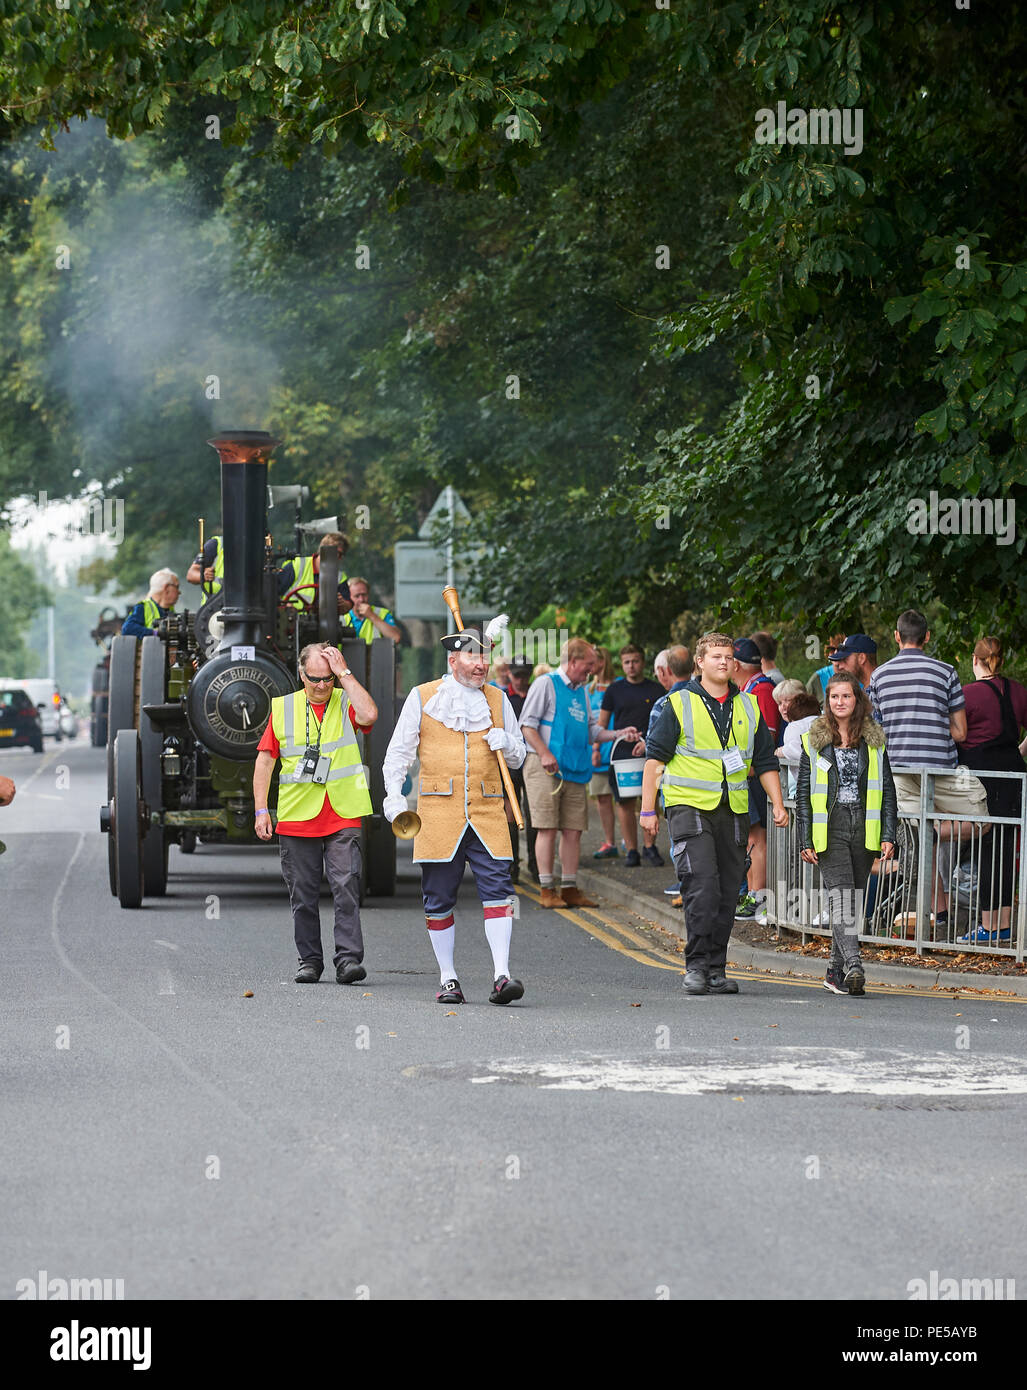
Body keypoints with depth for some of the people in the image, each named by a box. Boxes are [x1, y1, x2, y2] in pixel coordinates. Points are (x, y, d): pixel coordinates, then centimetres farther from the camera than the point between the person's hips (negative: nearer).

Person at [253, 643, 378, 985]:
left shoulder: (345, 703, 5)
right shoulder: (282, 707, 9)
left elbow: (369, 715, -19)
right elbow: (265, 759, 9)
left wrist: (344, 674, -11)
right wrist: (260, 809, 2)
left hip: (342, 816, -2)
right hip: (296, 816, 2)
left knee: (346, 886, -11)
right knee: (303, 893, 6)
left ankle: (348, 959, -12)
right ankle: (309, 961, 15)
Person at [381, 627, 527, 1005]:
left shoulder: (497, 700, 14)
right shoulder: (422, 697, 6)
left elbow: (518, 758, 21)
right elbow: (398, 751, 7)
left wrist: (506, 743, -2)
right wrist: (393, 794, -5)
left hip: (487, 813, 2)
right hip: (438, 812, -1)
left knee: (497, 886, -11)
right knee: (439, 897, 2)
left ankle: (501, 976, -13)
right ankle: (448, 979, 12)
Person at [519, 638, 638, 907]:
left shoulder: (582, 692, 20)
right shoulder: (546, 685, -3)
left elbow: (592, 731, 23)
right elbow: (527, 724, -9)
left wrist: (618, 734, 8)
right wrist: (544, 754, -20)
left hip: (575, 771, 7)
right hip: (546, 768, -7)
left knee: (573, 830, 4)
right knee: (548, 829, -7)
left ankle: (570, 889, 9)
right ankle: (547, 891, -4)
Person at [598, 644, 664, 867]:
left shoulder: (656, 690, 5)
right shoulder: (615, 690, 7)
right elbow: (601, 724, 13)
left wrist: (648, 741, -11)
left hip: (648, 754, -1)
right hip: (621, 754, 1)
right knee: (625, 803, -1)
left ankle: (649, 847, 6)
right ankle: (631, 850, 4)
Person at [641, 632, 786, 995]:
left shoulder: (748, 707, 13)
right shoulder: (680, 704, 1)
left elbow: (765, 761, 18)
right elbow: (655, 757, 2)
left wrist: (778, 804, 7)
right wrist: (648, 809, -3)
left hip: (733, 811, 4)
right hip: (689, 805, -4)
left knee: (726, 893, 4)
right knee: (702, 886, -16)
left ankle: (715, 970, 11)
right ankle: (696, 966, -11)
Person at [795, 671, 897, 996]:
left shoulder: (874, 741, 10)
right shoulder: (814, 741, 5)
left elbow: (887, 790, 10)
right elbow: (803, 794, 5)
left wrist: (888, 835, 2)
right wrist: (806, 840, -1)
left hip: (864, 831, 2)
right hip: (830, 831, -2)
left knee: (854, 900, 6)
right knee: (841, 894, -17)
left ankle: (836, 971, 17)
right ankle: (853, 966, -29)